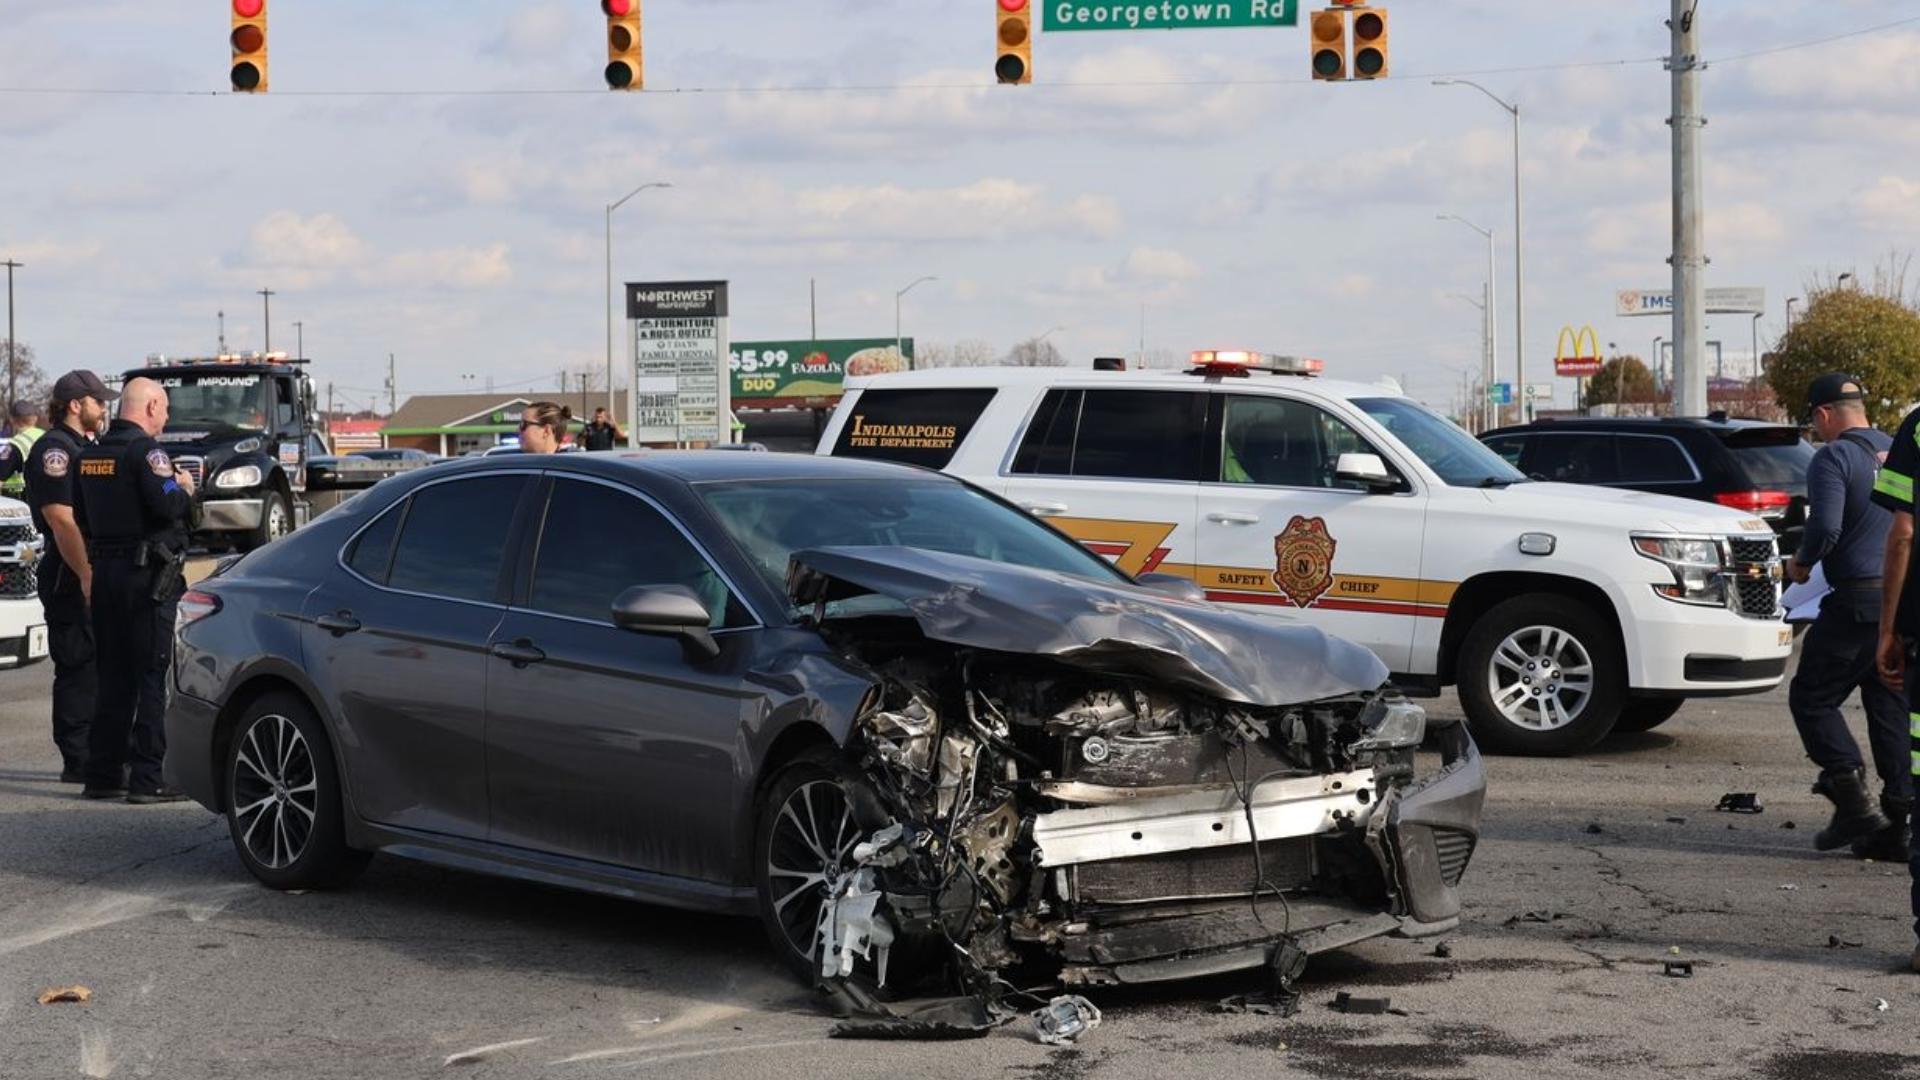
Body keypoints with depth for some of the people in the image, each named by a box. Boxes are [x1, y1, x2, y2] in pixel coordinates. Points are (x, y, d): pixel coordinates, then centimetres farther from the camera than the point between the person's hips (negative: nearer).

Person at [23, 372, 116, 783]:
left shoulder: (84, 448, 20)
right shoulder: (54, 450, -12)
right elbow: (61, 520, -20)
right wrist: (86, 576, -23)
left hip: (93, 574, 10)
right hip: (71, 578, -10)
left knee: (96, 668, 12)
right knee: (78, 669, -7)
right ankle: (78, 762, -4)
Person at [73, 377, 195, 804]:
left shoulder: (91, 453, 12)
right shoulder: (144, 450, -13)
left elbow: (82, 515, 15)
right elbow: (166, 505, -23)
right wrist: (183, 489, -3)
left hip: (105, 571, 8)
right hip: (147, 575, -8)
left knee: (113, 676, 13)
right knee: (151, 676, -4)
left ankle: (102, 774, 15)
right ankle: (145, 779, -5)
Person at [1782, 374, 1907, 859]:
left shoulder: (1833, 459, -8)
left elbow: (1826, 528, -20)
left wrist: (1801, 562, -1)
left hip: (1858, 601, -7)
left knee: (1812, 697, 5)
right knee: (1893, 707, 10)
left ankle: (1855, 803, -5)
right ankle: (1898, 822, 6)